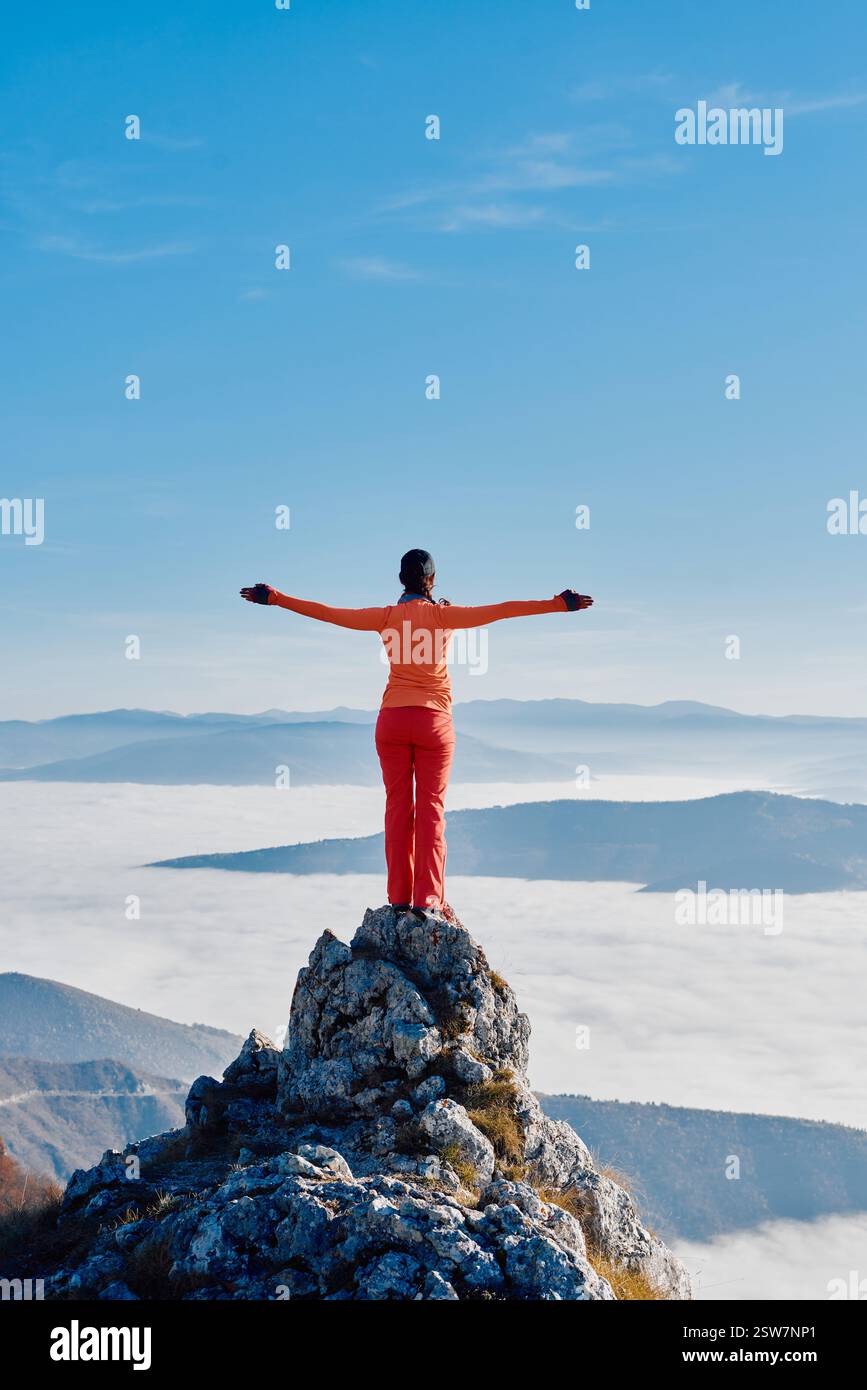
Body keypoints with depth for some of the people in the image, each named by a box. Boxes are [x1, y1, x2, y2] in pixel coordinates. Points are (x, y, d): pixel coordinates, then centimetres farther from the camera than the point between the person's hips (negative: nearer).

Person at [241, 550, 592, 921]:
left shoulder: (386, 617, 1)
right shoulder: (443, 615, -5)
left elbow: (326, 612, 2)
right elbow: (500, 611, -9)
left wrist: (274, 597, 10)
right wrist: (559, 604, -9)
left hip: (392, 719, 2)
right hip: (433, 721, -2)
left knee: (398, 806, 7)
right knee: (430, 808, 0)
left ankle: (400, 896, 6)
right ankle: (427, 898, -6)